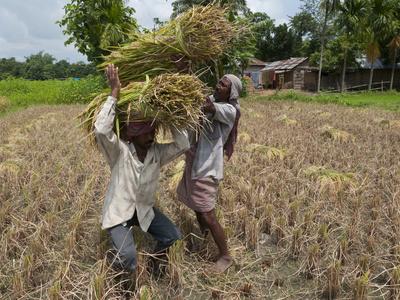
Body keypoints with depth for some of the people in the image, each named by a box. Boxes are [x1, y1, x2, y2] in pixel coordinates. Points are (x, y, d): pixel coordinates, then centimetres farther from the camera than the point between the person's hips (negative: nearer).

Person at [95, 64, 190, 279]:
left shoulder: (157, 153, -9)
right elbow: (101, 130, -39)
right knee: (128, 260, -19)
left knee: (173, 237, -4)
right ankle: (115, 270, 19)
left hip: (144, 209, 5)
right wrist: (114, 92, -37)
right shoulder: (120, 151, -21)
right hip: (118, 212, -5)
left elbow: (183, 144, -22)